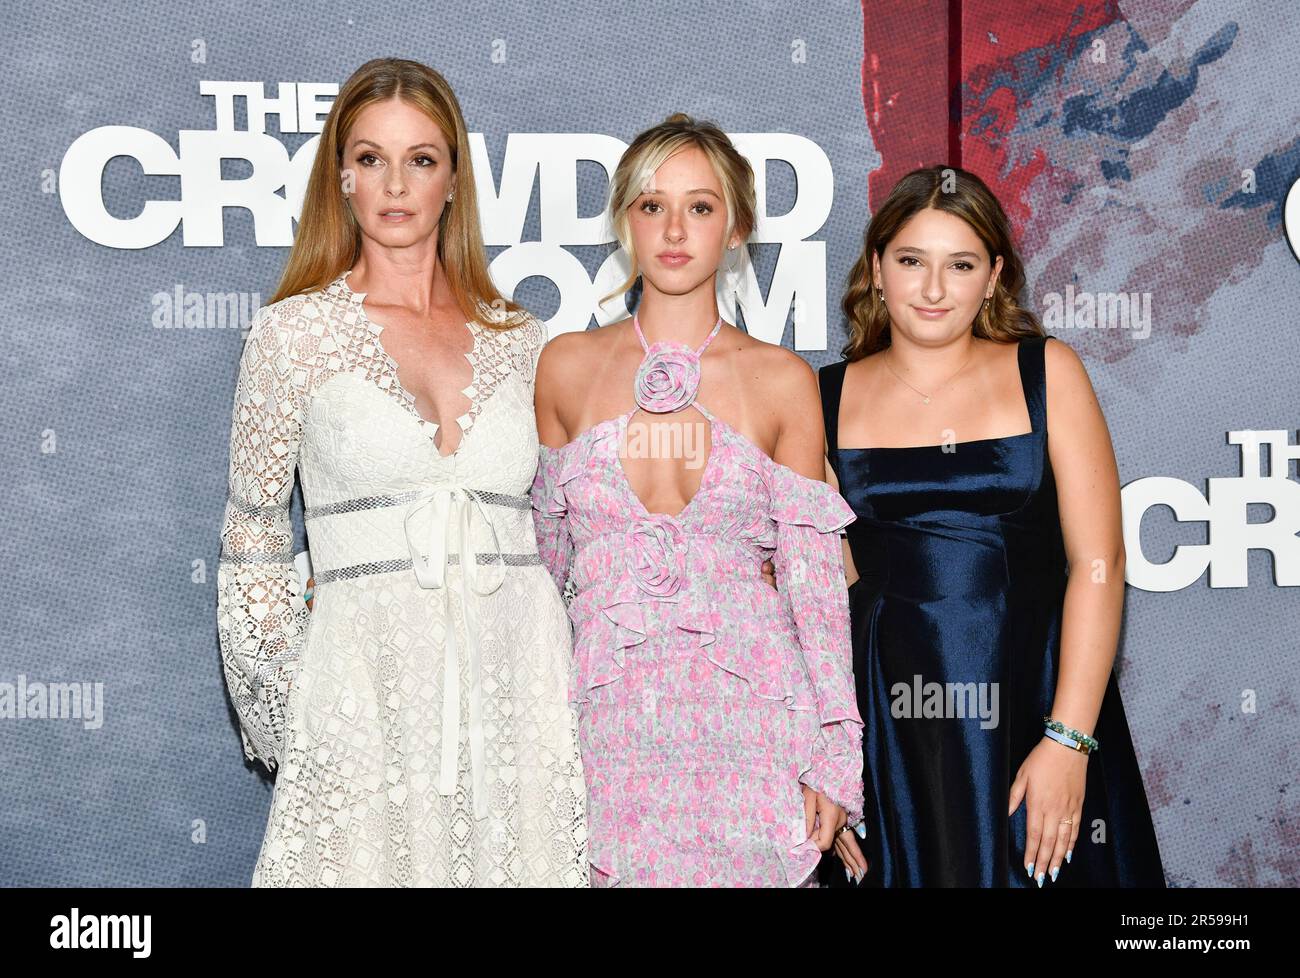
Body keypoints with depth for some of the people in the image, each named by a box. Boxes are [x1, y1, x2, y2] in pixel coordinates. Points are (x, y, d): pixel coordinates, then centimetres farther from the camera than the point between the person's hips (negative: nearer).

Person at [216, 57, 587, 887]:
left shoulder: (518, 338, 9)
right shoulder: (296, 332, 2)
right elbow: (253, 536, 6)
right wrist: (284, 699, 4)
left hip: (521, 684, 3)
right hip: (371, 687, -2)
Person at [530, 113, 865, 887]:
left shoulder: (781, 380, 2)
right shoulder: (566, 366, 5)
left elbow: (816, 577, 2)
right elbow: (539, 555, 13)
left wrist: (837, 756, -2)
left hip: (748, 725, -1)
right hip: (610, 727, 1)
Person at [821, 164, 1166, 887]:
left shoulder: (1047, 373, 0)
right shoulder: (829, 398, 4)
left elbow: (1099, 561, -5)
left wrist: (1069, 740, -13)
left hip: (1037, 712, -1)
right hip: (884, 730, 1)